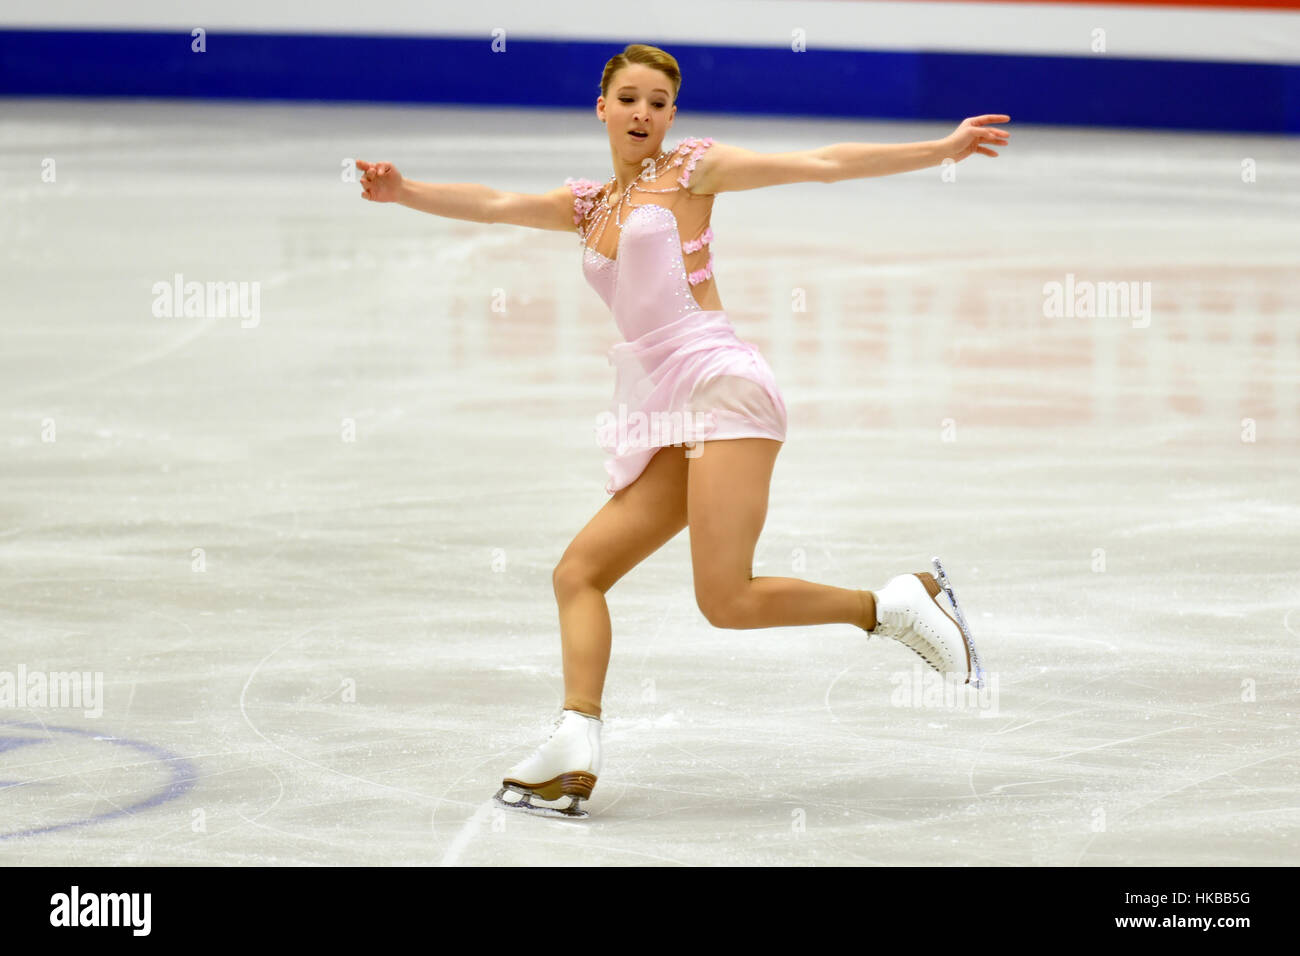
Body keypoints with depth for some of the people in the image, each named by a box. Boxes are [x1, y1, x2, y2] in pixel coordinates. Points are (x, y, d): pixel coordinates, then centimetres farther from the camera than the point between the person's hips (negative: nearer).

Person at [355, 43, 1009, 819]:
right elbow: (495, 205, 10)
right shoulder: (589, 205, 22)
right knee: (579, 571, -3)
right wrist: (406, 193, -6)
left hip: (722, 383, -7)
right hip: (666, 419, 7)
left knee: (726, 599, -19)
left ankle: (899, 604, -5)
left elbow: (823, 164, 3)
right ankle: (576, 753, -10)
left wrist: (941, 149, 0)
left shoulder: (692, 168, 6)